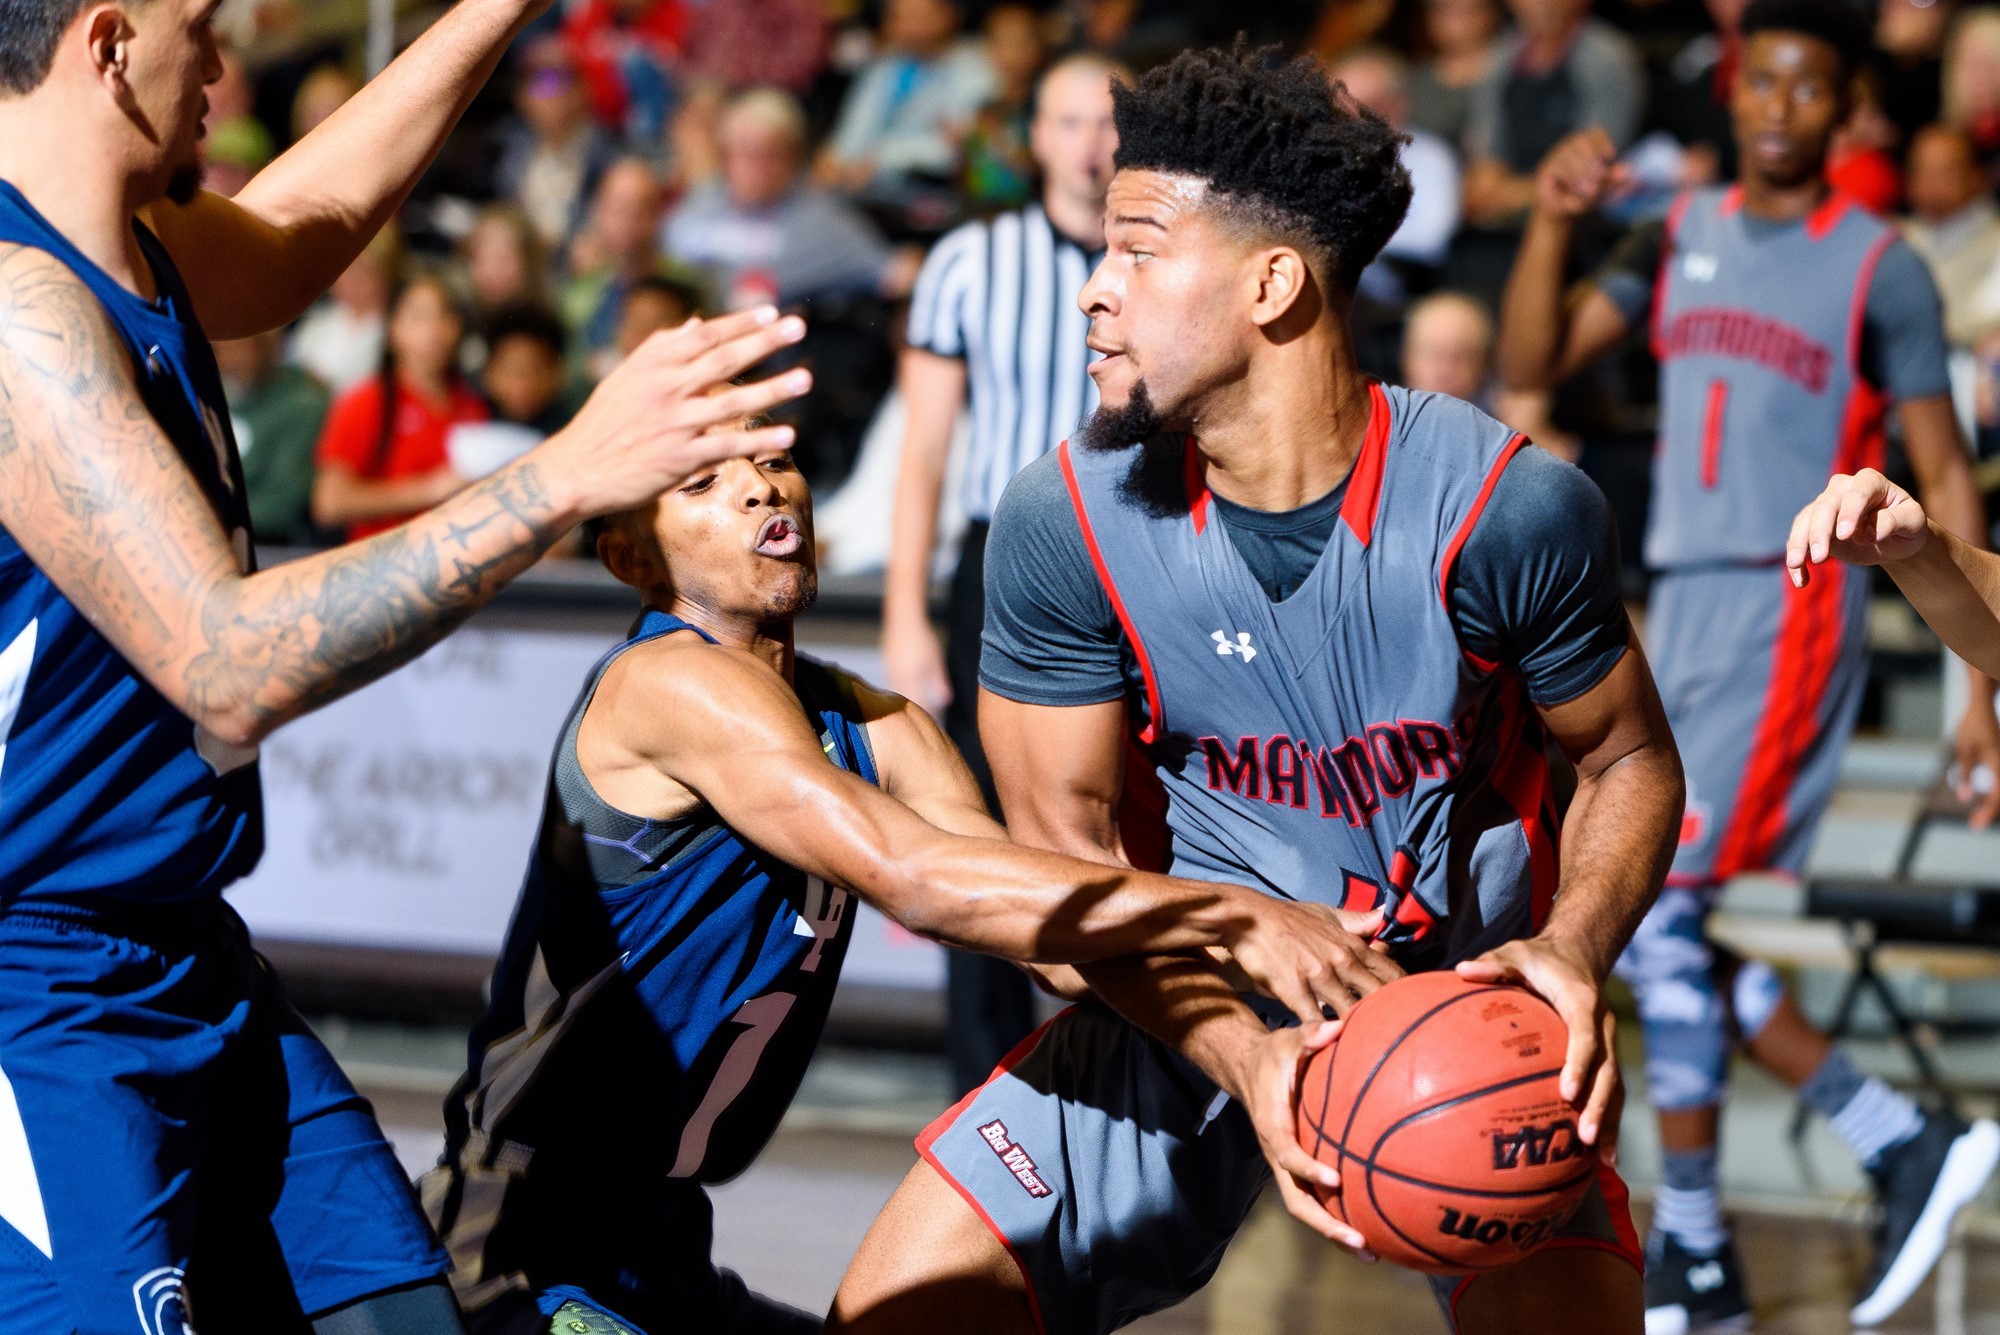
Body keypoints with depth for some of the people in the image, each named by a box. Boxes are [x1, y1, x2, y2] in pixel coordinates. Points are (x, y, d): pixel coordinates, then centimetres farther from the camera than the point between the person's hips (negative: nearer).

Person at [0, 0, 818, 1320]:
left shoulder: (133, 256, 8)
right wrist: (565, 477, -29)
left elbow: (312, 211, 32)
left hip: (194, 969, 10)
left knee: (392, 1308, 5)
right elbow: (226, 670, -28)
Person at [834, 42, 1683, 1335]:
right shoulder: (1066, 517, -13)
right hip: (1193, 1008, 2)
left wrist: (1573, 952, -24)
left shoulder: (1507, 507, -18)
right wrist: (1242, 1054, -23)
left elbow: (1632, 762, -3)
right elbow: (1065, 843, -7)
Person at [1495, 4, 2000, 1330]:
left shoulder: (1880, 269, -2)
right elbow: (1530, 363, 7)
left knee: (1651, 910, -14)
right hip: (1682, 604, 7)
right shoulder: (1683, 237, 13)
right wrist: (1553, 217, -9)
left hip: (1791, 610, -7)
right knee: (1686, 933, 5)